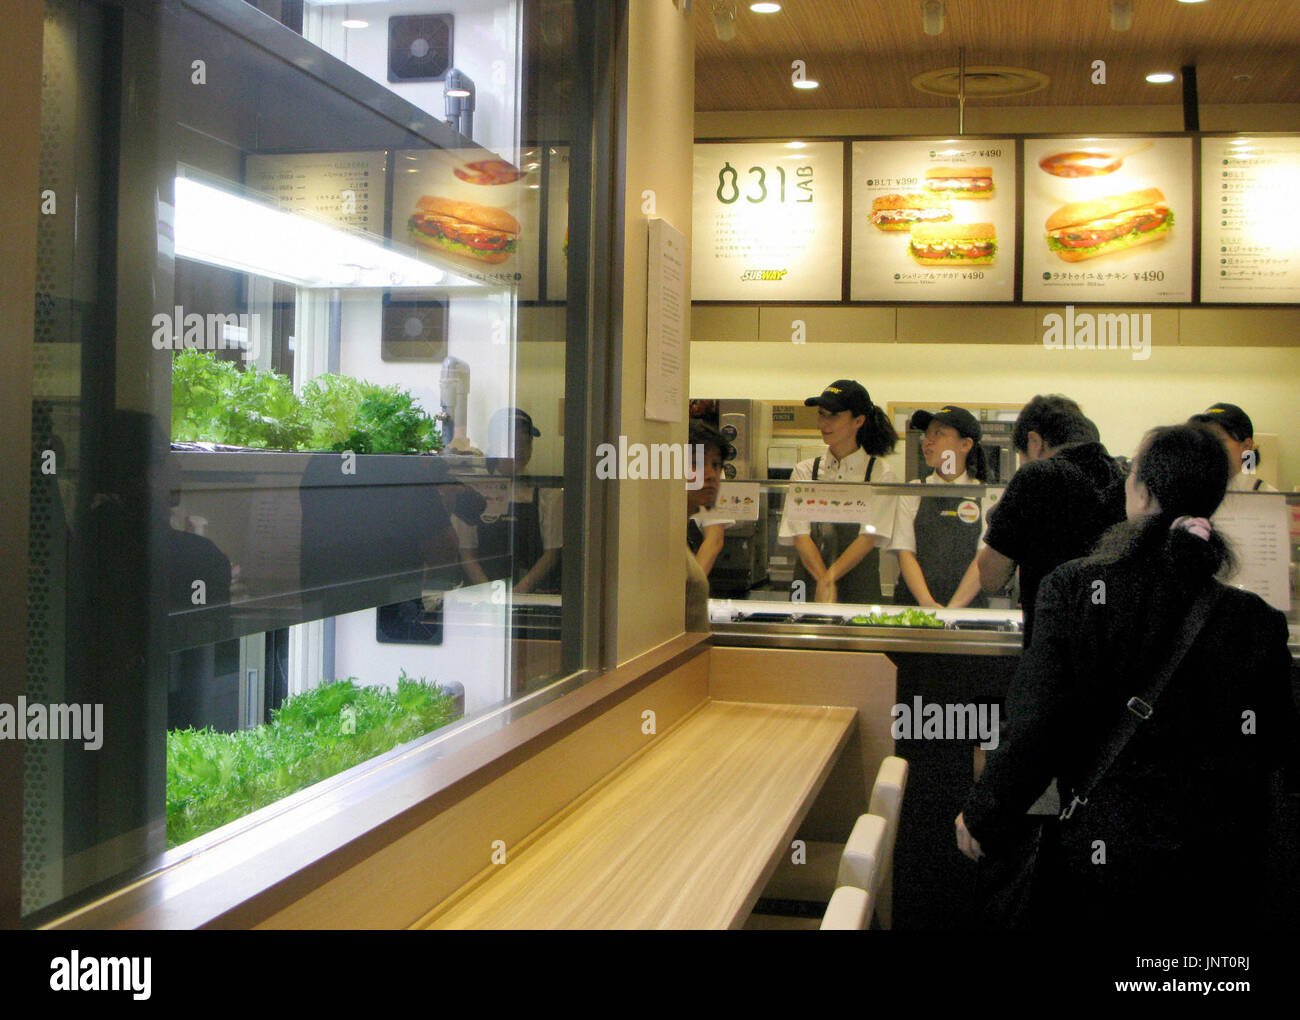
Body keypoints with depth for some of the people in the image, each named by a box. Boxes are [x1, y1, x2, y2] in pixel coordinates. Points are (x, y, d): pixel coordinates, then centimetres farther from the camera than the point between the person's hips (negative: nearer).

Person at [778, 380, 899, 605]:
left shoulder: (881, 474, 3)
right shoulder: (804, 472, 9)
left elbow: (870, 537, -7)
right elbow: (800, 535, -1)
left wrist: (829, 579, -18)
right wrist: (823, 581, -16)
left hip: (860, 592, -2)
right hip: (809, 590, 2)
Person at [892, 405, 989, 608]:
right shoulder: (913, 493, 10)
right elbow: (905, 553, 2)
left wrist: (953, 607, -12)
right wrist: (928, 603, -12)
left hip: (967, 606, -1)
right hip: (913, 604, 1)